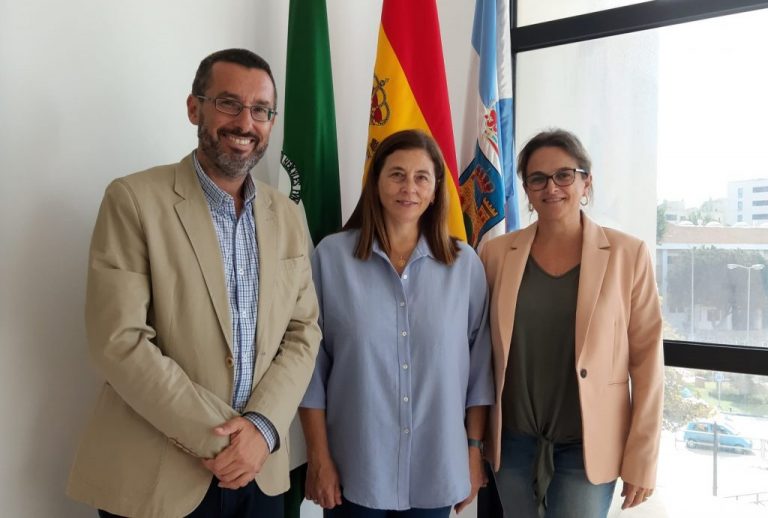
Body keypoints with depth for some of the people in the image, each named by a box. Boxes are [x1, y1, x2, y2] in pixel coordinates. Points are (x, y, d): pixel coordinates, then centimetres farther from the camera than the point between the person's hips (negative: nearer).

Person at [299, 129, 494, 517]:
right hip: (354, 467, -1)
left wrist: (475, 449, 4)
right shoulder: (331, 256, -6)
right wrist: (318, 456, -4)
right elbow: (311, 362, -4)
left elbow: (479, 366, 3)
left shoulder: (465, 264, -1)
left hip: (436, 470, 2)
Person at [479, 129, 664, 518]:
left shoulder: (628, 254, -6)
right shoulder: (497, 254, -1)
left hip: (588, 446, -2)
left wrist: (642, 458, -6)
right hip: (514, 442, 2)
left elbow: (647, 359, -5)